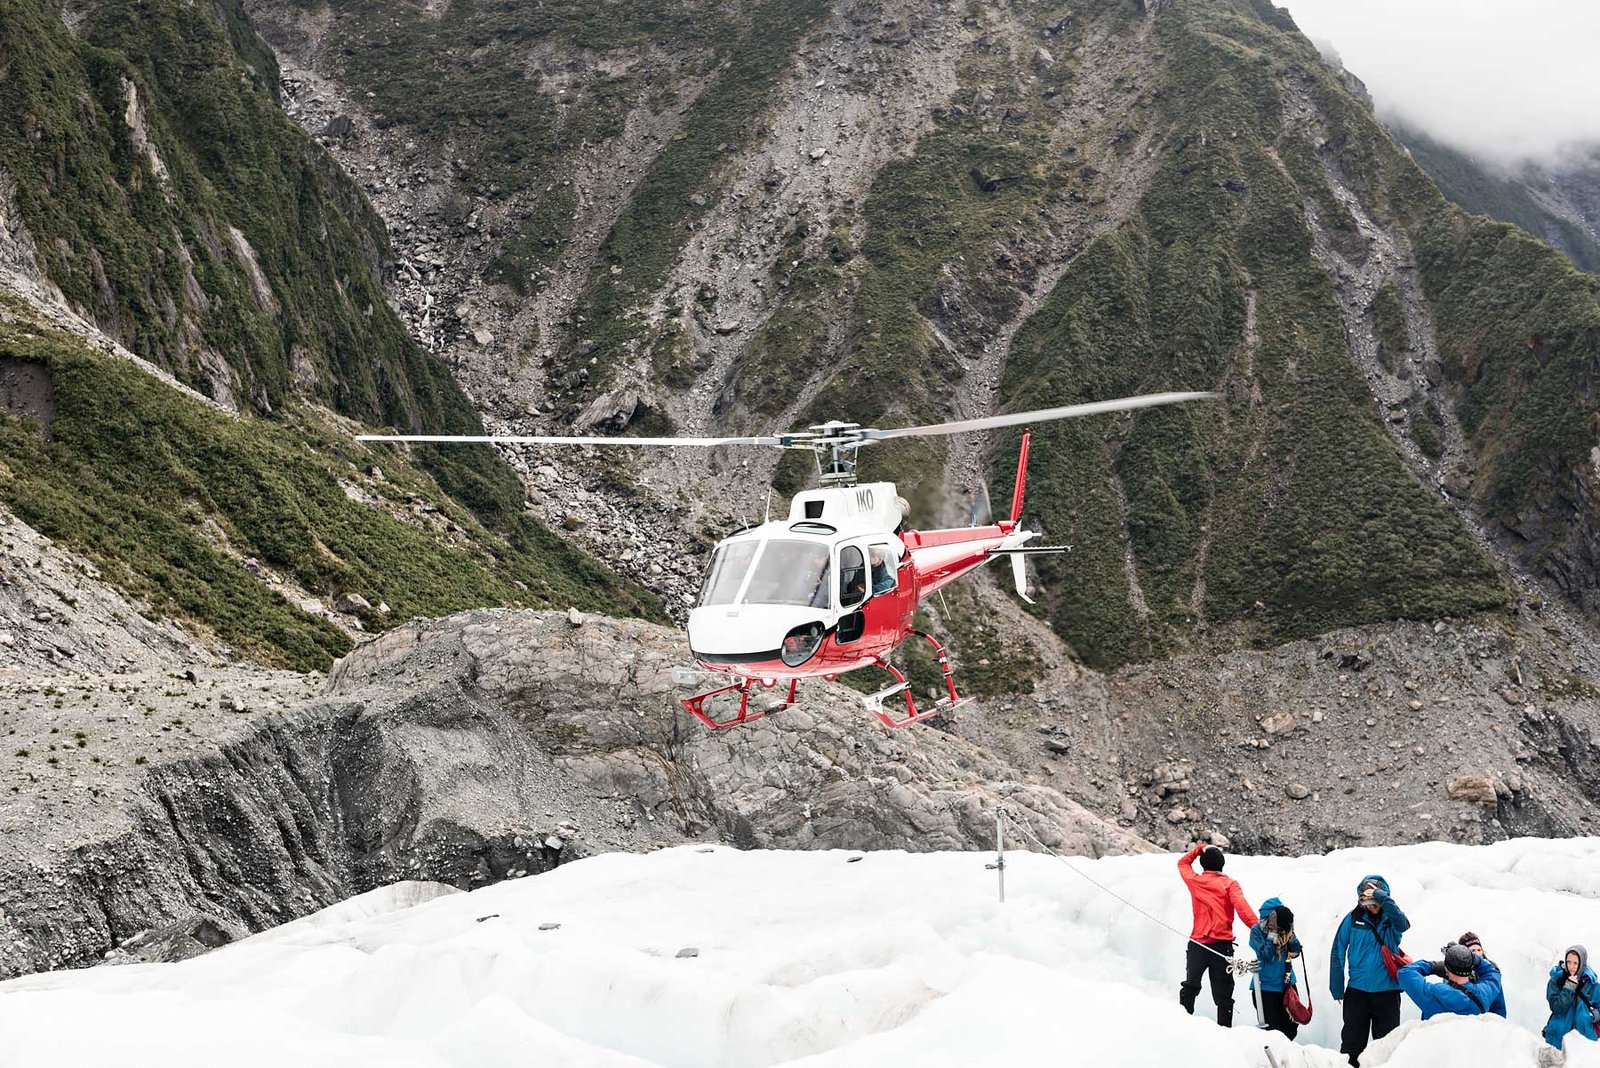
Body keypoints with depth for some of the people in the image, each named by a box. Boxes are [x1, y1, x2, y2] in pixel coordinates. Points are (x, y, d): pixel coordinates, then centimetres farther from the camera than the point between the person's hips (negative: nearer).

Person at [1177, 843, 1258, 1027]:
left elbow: (1183, 863, 25)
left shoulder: (1195, 881, 5)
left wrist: (1198, 849, 31)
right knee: (1223, 991, 1)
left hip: (1198, 944, 2)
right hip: (1223, 944, -2)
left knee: (1190, 985, 16)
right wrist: (1255, 925, -28)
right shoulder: (1230, 884, -2)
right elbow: (1240, 904, -20)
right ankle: (1224, 1028, -4)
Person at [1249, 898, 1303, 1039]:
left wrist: (1290, 935, -14)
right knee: (1272, 1028, -6)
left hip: (1287, 984, 5)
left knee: (1291, 1026, 9)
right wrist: (1273, 936, -26)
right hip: (1266, 987, -5)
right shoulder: (1257, 931, -14)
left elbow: (1295, 952, 1)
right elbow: (1265, 955, -21)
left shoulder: (1286, 928, 0)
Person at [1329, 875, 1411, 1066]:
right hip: (1357, 991, 0)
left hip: (1387, 991, 0)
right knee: (1352, 1042, 7)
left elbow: (1403, 924, -26)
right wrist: (1337, 988, -2)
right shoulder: (1353, 919, -3)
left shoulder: (1391, 918, -1)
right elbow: (1338, 953, 0)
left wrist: (1381, 897, -31)